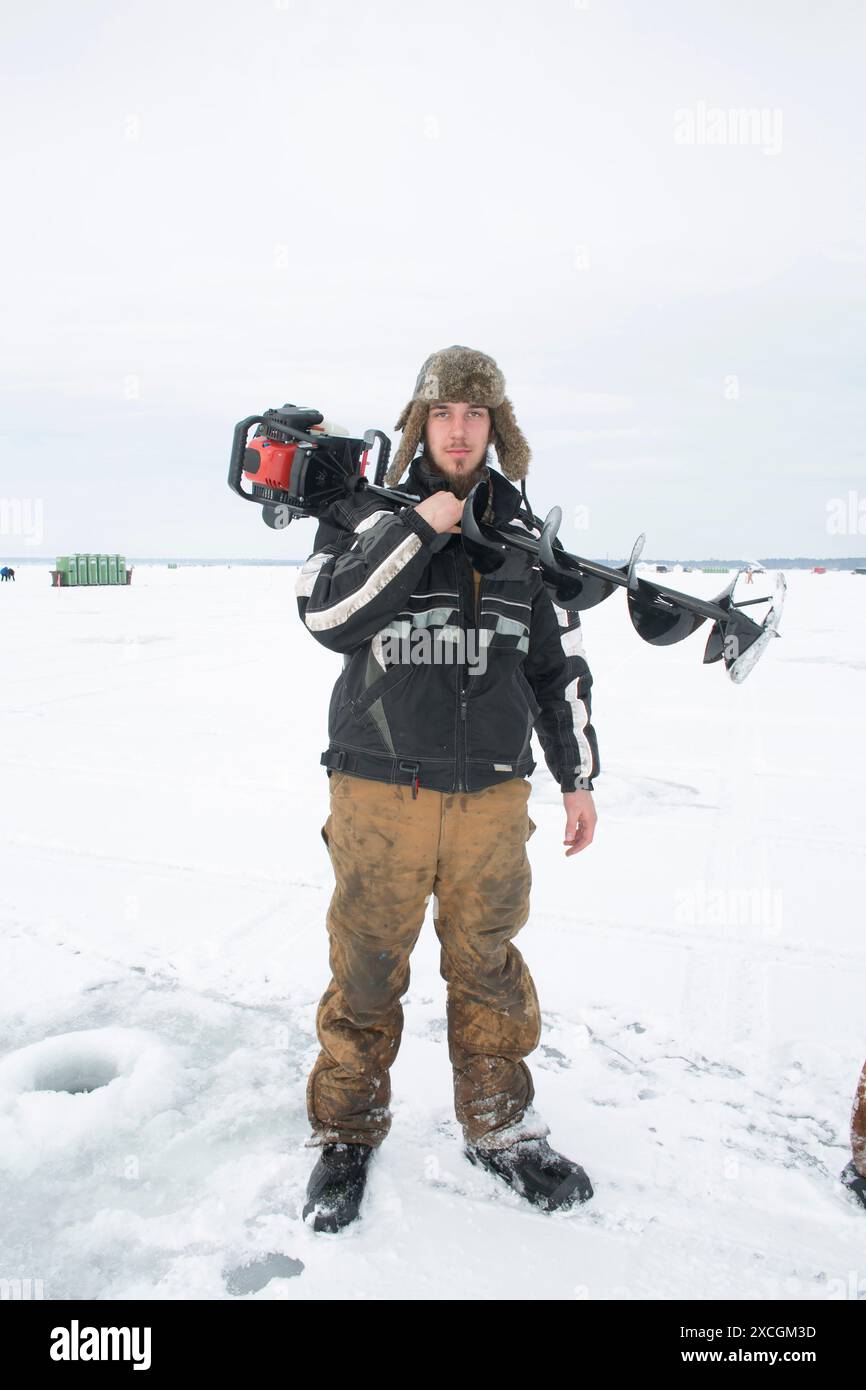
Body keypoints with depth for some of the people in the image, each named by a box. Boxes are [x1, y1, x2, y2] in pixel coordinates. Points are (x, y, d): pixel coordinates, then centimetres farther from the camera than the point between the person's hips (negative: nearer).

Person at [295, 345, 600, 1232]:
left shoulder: (523, 532, 10)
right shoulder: (367, 515, 2)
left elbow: (559, 662, 14)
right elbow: (327, 617, -15)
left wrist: (578, 775, 14)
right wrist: (419, 529, -18)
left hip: (491, 793, 3)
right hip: (380, 792, -2)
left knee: (488, 966, 13)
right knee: (367, 967, 8)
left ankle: (500, 1128, 34)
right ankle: (345, 1133, 30)